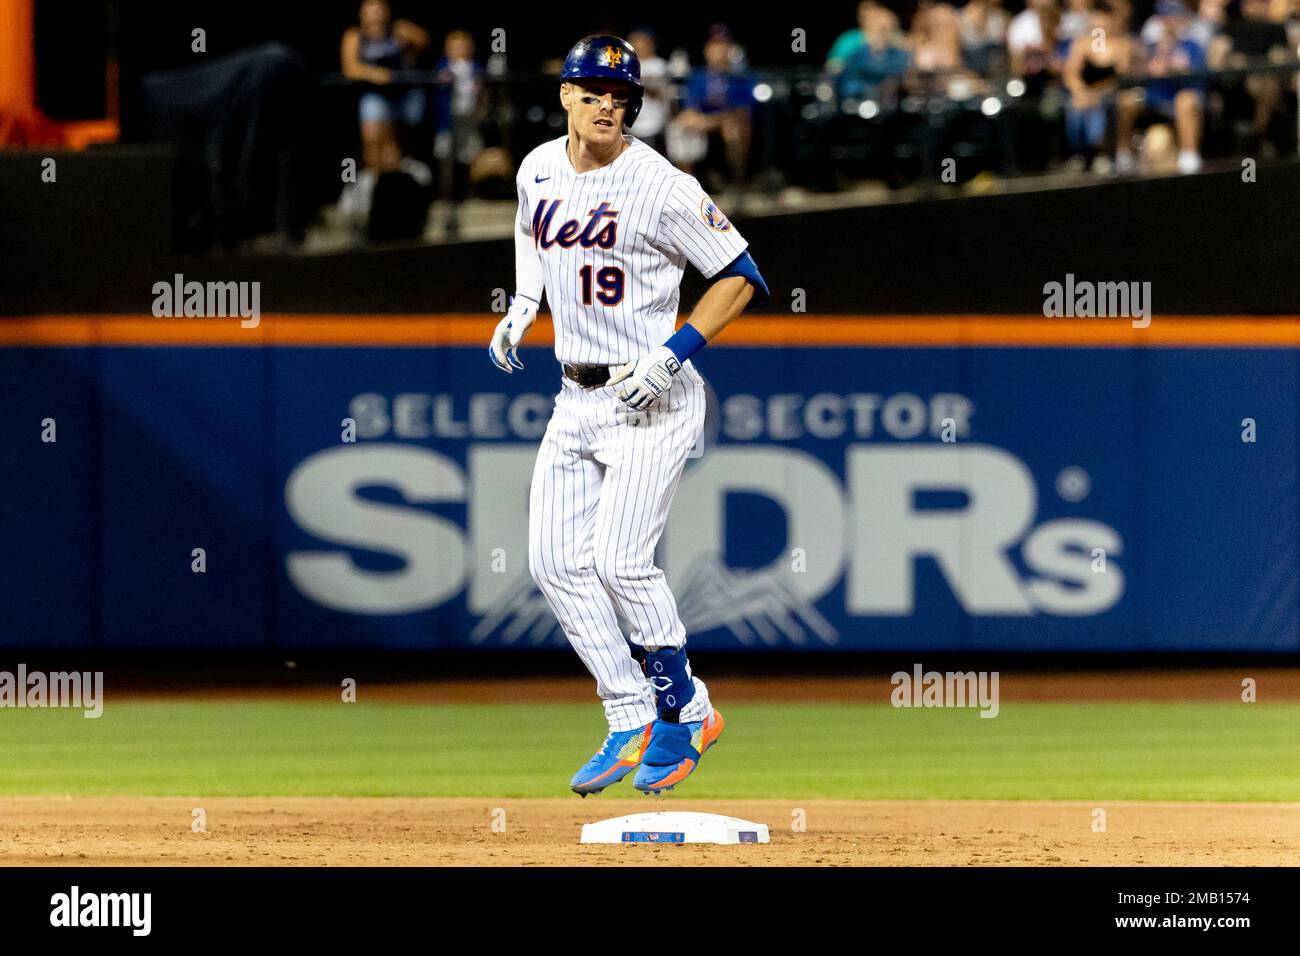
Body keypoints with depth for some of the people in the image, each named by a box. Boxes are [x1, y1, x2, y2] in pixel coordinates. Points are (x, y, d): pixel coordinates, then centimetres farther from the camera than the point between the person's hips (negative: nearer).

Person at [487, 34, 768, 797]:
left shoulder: (662, 188, -16)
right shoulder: (539, 169, 4)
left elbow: (742, 277, -11)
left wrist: (673, 354, -20)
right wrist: (522, 307, 11)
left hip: (652, 398, -7)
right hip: (576, 398, 7)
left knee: (620, 560, -17)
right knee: (556, 563, 1)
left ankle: (682, 710, 3)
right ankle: (634, 724, 9)